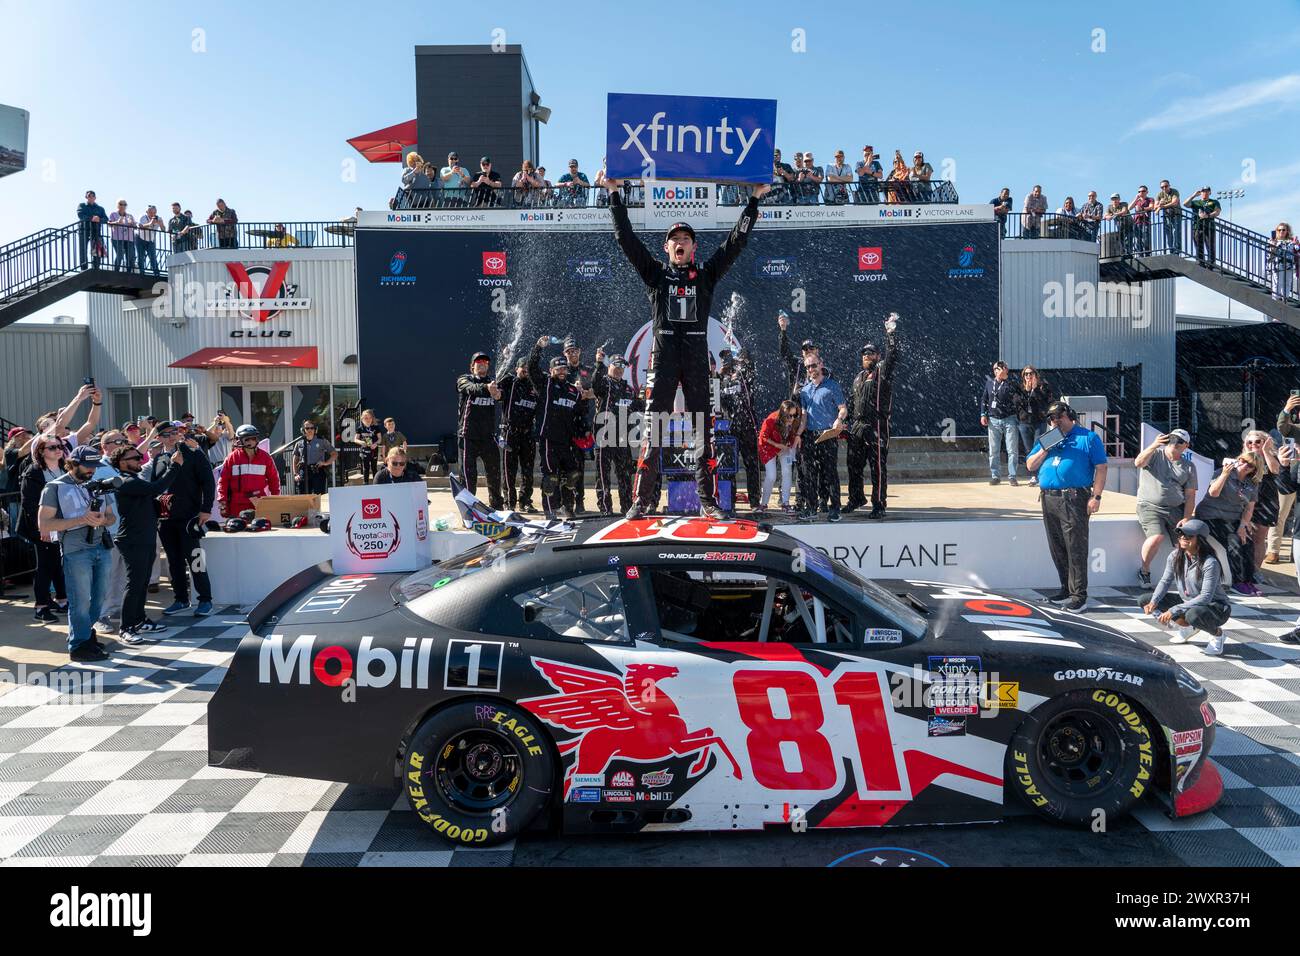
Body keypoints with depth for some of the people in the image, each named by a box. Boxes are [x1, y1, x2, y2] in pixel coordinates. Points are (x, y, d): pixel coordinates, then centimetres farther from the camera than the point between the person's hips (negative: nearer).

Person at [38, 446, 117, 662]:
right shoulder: (56, 488, -1)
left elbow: (112, 515, 20)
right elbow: (44, 524, -8)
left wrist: (103, 520, -5)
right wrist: (81, 519, -17)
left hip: (102, 547, 5)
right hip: (76, 551, -5)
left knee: (98, 597, 9)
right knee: (81, 601, -1)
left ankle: (85, 632, 28)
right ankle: (79, 646, 10)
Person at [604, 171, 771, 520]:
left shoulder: (706, 274, 15)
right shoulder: (656, 273, 13)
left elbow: (736, 241, 13)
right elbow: (626, 238, 9)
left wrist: (755, 200, 12)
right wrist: (615, 195, 7)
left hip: (696, 356, 1)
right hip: (663, 355, -1)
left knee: (702, 429, 1)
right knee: (654, 427, -4)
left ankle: (707, 501, 4)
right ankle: (640, 500, -2)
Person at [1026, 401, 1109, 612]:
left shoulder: (1088, 437, 5)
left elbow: (1101, 468, -1)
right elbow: (1030, 466, 16)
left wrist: (1096, 496, -11)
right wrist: (1045, 450, 0)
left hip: (1074, 499, -6)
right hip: (1049, 499, 6)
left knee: (1076, 548, -8)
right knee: (1057, 548, 10)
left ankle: (1079, 595, -6)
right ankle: (1066, 589, 20)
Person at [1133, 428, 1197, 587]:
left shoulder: (1189, 466, 14)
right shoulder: (1155, 454, 6)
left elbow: (1190, 496, 8)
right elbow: (1138, 463, -17)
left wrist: (1186, 519, -5)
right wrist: (1154, 445, -29)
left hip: (1176, 509, 4)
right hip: (1150, 506, -4)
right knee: (1157, 537, -27)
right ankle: (1144, 571, -5)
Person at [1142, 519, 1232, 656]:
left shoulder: (1210, 563, -27)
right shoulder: (1175, 556, -8)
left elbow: (1205, 597, -30)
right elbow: (1165, 581, 0)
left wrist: (1174, 610, -34)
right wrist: (1153, 602, -19)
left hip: (1215, 607, -7)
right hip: (1187, 601, 7)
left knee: (1193, 614, -42)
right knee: (1145, 600, -4)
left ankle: (1217, 633, -4)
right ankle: (1188, 627, 11)